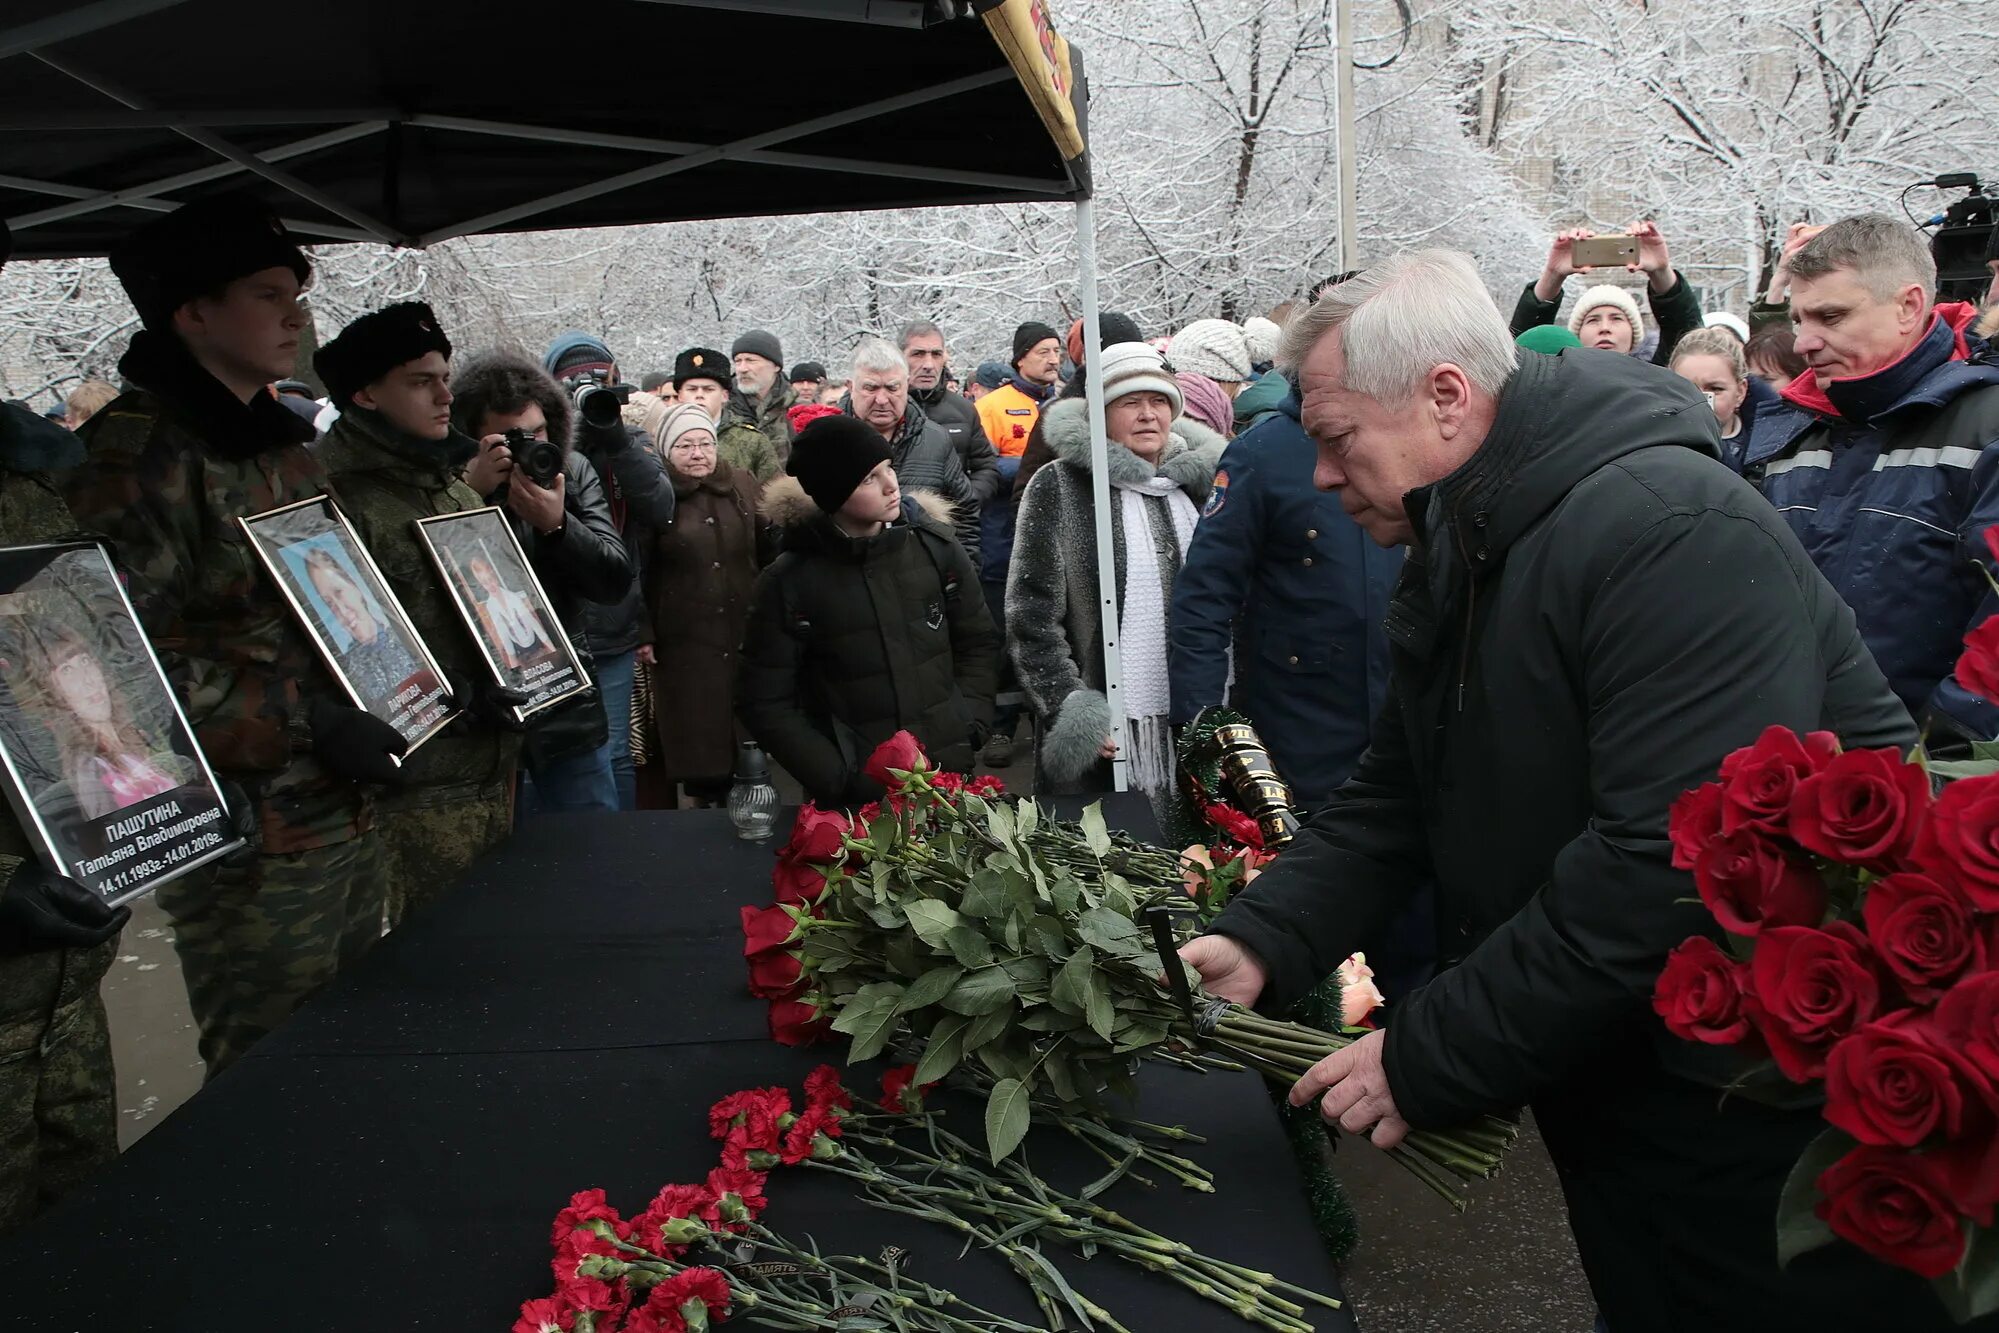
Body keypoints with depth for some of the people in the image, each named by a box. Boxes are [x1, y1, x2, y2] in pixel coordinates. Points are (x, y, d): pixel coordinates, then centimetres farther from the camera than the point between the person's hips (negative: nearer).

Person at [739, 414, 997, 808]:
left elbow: (979, 642, 6)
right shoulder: (788, 583, -11)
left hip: (950, 776, 3)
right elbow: (765, 702, -7)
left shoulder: (935, 546, -4)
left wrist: (969, 727, -5)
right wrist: (839, 778, -13)